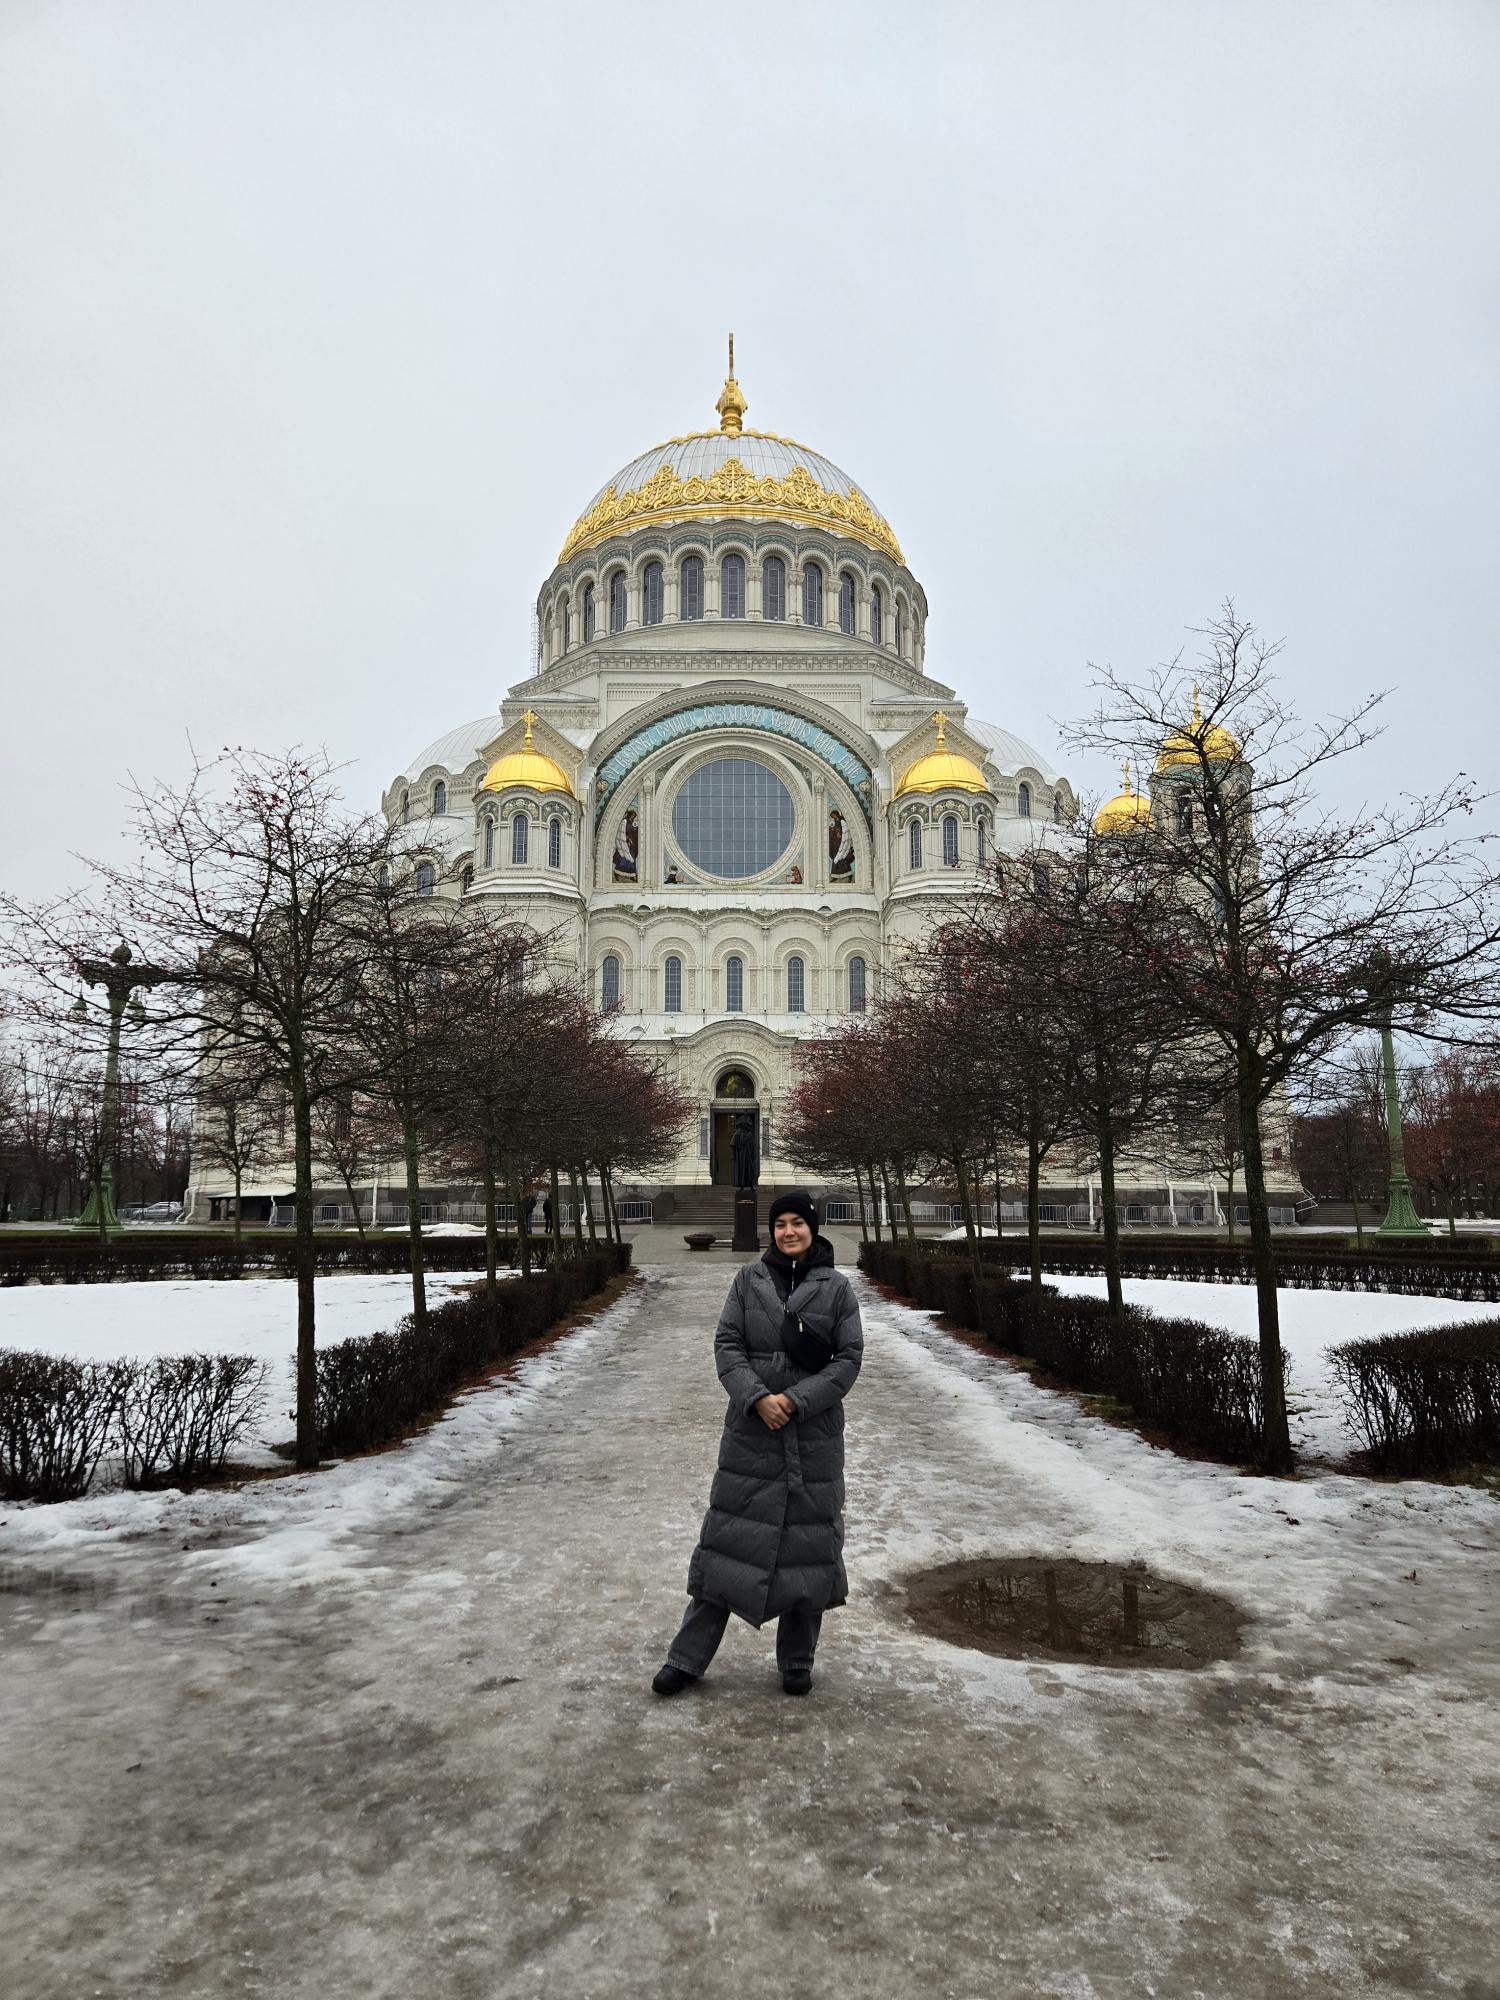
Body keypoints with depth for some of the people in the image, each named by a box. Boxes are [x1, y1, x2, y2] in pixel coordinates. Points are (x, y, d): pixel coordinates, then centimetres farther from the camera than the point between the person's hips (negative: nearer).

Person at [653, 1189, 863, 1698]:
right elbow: (726, 1346, -1)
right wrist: (757, 1397, -16)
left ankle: (797, 1661, 26)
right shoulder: (749, 1279, 2)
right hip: (751, 1430, 0)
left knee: (809, 1539, 8)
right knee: (730, 1537, 5)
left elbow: (849, 1359, -4)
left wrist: (797, 1400, -15)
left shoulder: (837, 1288, -1)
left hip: (814, 1434, 0)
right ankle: (688, 1658, 17)